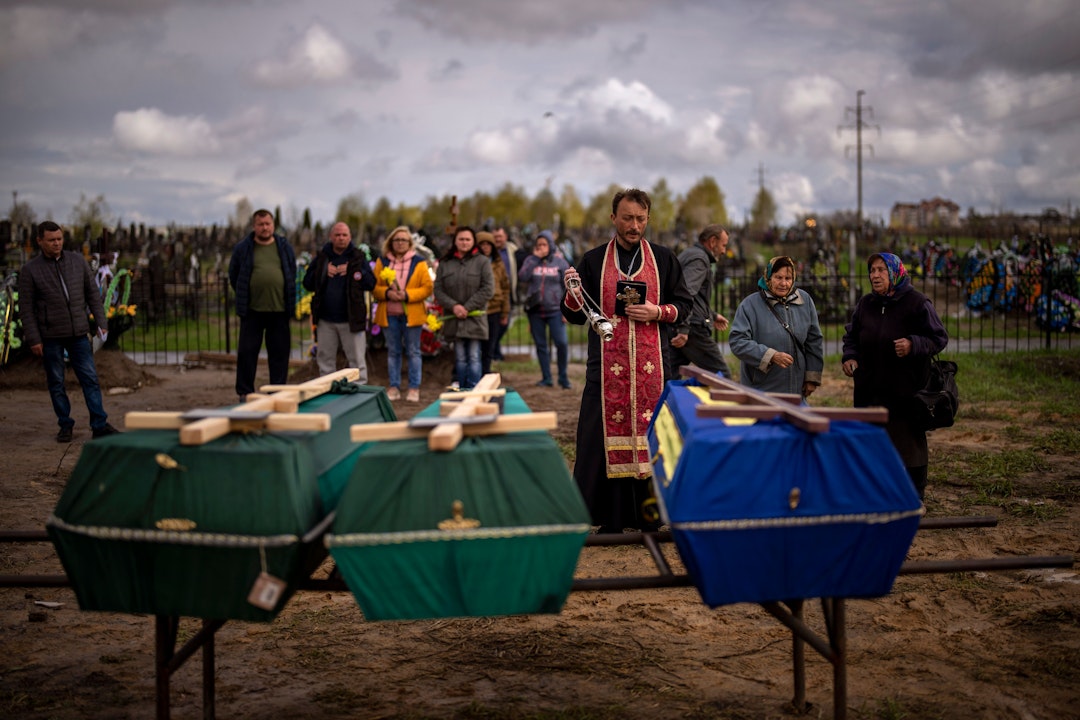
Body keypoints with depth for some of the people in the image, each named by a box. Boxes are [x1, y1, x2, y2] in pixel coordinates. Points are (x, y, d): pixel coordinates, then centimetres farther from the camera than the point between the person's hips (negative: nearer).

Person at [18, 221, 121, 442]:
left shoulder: (77, 261, 4)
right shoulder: (30, 270, -3)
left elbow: (93, 294, 9)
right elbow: (26, 308, -3)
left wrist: (101, 322, 2)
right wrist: (33, 339, -8)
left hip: (78, 333, 2)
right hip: (50, 336, -2)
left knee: (90, 379, 0)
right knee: (56, 383, 6)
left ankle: (100, 425, 3)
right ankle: (66, 426, 17)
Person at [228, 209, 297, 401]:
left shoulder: (285, 247, 9)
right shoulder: (242, 248, 3)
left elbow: (292, 275, 17)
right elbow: (233, 275, 13)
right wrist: (243, 297, 13)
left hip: (279, 310, 1)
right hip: (252, 311, -1)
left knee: (279, 353, 5)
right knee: (246, 352, 0)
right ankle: (245, 392, 9)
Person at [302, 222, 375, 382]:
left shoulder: (358, 257, 2)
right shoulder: (321, 257, 9)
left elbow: (371, 283, -7)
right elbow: (307, 283, 7)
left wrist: (353, 272, -16)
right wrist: (323, 272, -8)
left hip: (351, 320, -3)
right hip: (325, 320, 3)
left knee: (357, 360, 0)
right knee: (325, 360, 12)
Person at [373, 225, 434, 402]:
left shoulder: (418, 262, 0)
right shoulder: (382, 261, 8)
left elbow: (428, 287, -4)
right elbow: (375, 287, 7)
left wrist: (407, 295, -16)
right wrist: (387, 293, -13)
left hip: (411, 314, -2)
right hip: (389, 314, 2)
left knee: (413, 352, 2)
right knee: (393, 351, 8)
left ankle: (414, 388, 8)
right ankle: (394, 387, 15)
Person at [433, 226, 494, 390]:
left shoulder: (482, 262, 0)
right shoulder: (445, 263, 8)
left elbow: (488, 289, -6)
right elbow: (438, 290, 4)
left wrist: (468, 307, -11)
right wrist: (453, 306, -12)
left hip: (475, 318, -2)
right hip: (454, 319, 3)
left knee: (473, 358, -3)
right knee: (460, 358, 8)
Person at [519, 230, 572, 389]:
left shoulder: (560, 261, 2)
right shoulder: (530, 260, 7)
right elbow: (522, 277, -11)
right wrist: (535, 258, -10)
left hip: (555, 310, -2)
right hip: (535, 310, 2)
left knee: (561, 343, -11)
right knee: (540, 345, 8)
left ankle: (563, 377, 4)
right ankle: (546, 378, 17)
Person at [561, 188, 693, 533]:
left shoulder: (663, 258, 10)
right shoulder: (593, 260, 9)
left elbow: (684, 303, 12)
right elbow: (574, 316, 9)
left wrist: (657, 313, -7)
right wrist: (572, 294, -12)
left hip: (651, 364, 0)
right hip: (607, 364, 0)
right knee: (607, 431, -3)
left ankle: (652, 514, 8)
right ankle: (610, 517, 4)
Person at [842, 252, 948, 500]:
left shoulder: (916, 302, -6)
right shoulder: (865, 304, 10)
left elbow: (939, 338, -6)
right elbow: (852, 336, 21)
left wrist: (913, 345, -23)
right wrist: (849, 356, 2)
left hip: (906, 390, -5)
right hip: (869, 389, 5)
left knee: (909, 441, 3)